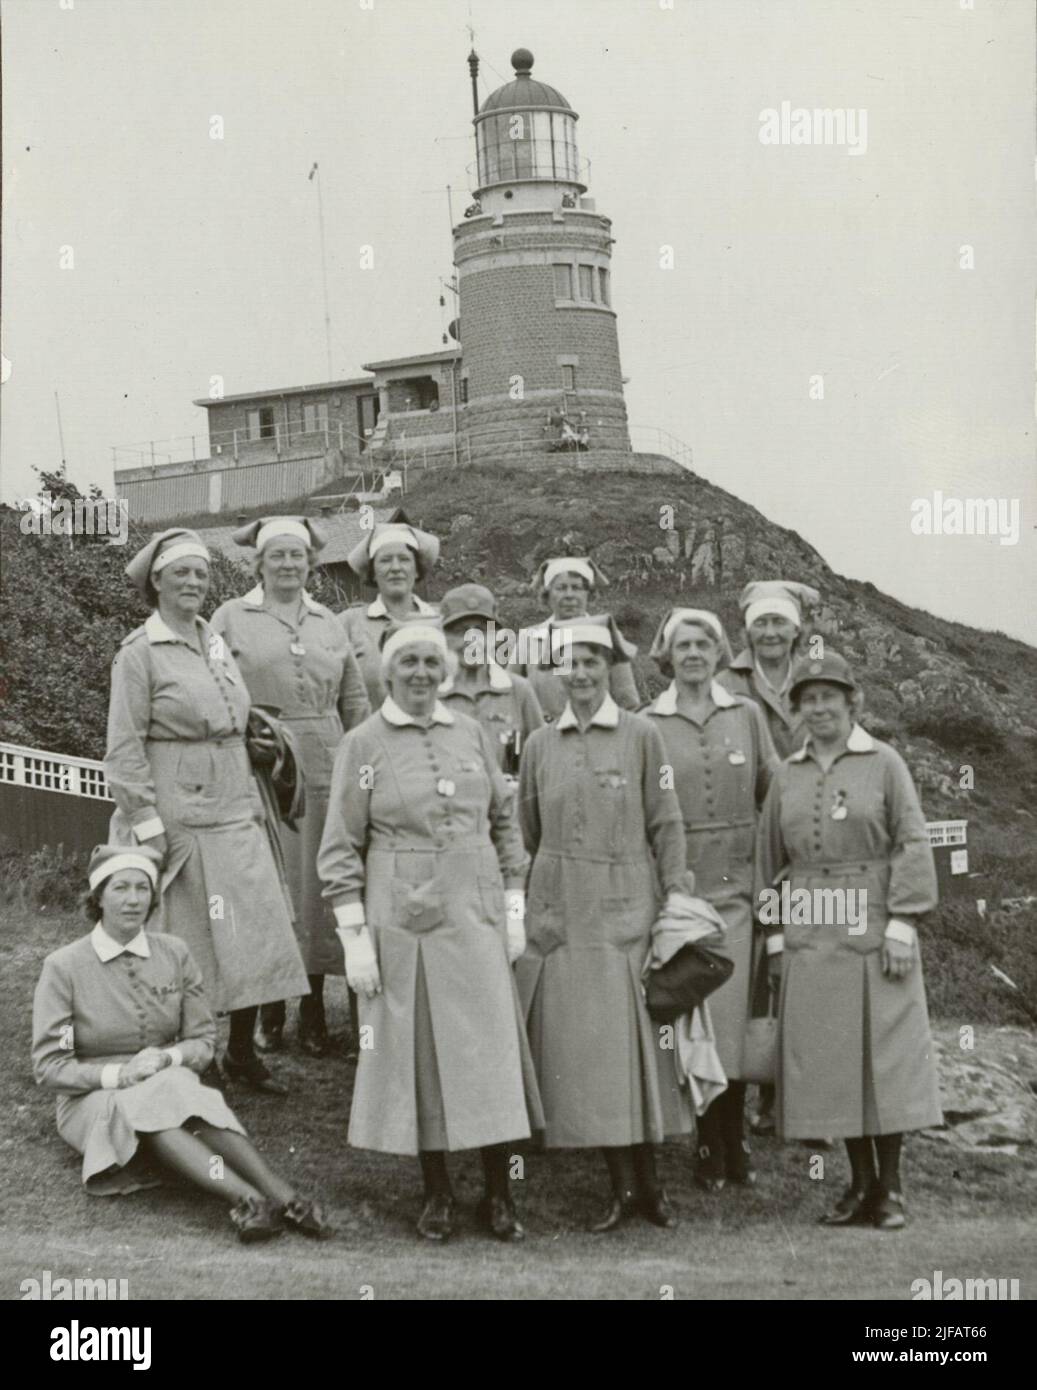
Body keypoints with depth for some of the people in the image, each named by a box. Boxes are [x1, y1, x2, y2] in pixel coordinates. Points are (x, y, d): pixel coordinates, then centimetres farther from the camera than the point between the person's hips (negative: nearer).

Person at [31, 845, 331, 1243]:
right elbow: (48, 1066, -6)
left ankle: (283, 1197, -50)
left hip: (169, 1086, 3)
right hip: (94, 1102, -2)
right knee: (149, 1105, -37)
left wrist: (167, 1057, -15)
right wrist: (118, 1074, -20)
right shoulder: (63, 967, -5)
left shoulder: (174, 954, 5)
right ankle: (247, 1200, -54)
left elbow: (203, 1041, 8)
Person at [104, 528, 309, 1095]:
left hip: (234, 814, 6)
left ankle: (241, 1053, 17)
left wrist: (252, 803, 14)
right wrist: (149, 828, -15)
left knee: (255, 931, 4)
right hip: (178, 819, -6)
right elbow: (125, 751, -11)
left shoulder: (216, 644, 13)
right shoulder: (139, 654, -7)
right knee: (183, 946, 1)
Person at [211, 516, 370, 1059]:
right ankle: (268, 1011, 10)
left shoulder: (329, 622, 14)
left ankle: (313, 1011, 14)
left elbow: (356, 702, 16)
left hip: (324, 770, 3)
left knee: (318, 886, 5)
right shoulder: (231, 618, 3)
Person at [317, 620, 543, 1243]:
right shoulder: (362, 745, -1)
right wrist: (355, 936, -7)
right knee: (415, 1052, 4)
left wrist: (515, 910, 7)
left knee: (491, 1047, 2)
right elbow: (340, 848, -2)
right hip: (400, 922, -2)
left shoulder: (472, 734, 7)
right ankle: (438, 1193, 18)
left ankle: (500, 1193, 13)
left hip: (477, 917, 2)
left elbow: (506, 822, 13)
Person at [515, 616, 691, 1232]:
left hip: (625, 906, -3)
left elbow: (667, 824, 0)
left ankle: (650, 1181, 12)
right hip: (559, 911, 3)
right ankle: (623, 1186, 11)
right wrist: (525, 896, 8)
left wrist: (676, 902, -4)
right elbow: (527, 832, 14)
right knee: (579, 1047, 2)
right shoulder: (540, 744, 8)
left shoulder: (642, 735, 0)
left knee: (634, 1039, -1)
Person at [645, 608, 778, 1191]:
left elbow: (774, 793, 10)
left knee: (736, 1015, 3)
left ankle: (736, 1140, 14)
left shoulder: (747, 715, 6)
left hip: (738, 885, 1)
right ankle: (709, 1145, 11)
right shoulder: (648, 725, 2)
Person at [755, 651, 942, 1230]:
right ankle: (861, 1183, 15)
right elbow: (770, 858, 14)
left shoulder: (884, 762, 0)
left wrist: (902, 923, -12)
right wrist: (775, 934, 9)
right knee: (827, 1060, 4)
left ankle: (891, 1187, 10)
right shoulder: (787, 775, 11)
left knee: (884, 1052, -1)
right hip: (810, 938, 3)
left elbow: (912, 844, -4)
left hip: (875, 932, -3)